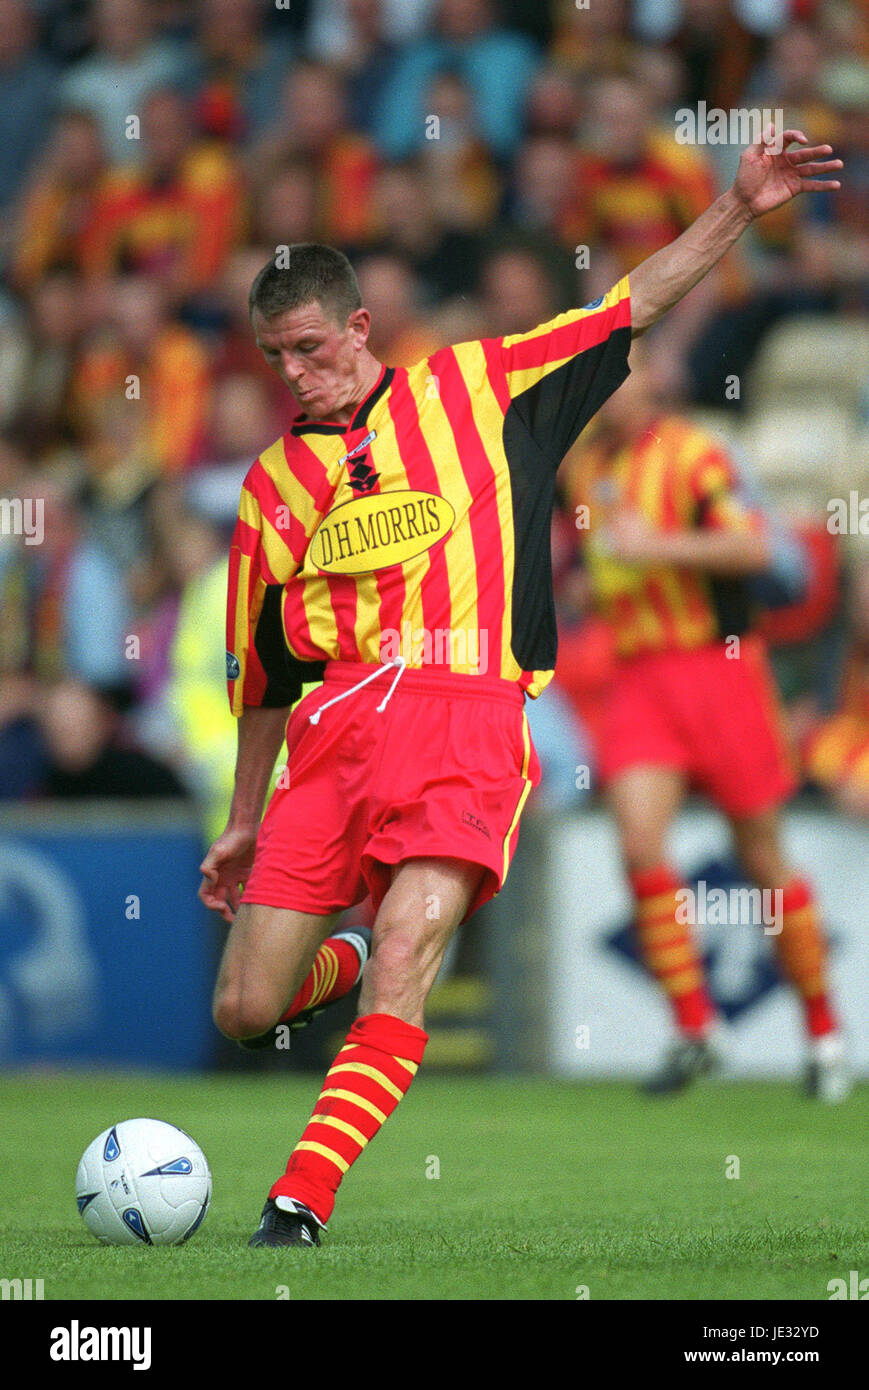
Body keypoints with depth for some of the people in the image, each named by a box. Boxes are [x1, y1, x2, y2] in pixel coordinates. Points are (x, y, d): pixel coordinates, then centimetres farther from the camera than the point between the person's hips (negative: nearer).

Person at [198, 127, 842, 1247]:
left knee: (406, 946, -26)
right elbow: (260, 668, 28)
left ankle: (300, 1203, -30)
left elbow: (633, 305, 16)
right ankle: (331, 945, 30)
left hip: (465, 712, -4)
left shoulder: (475, 388, 14)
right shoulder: (272, 483, 21)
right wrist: (244, 823, 30)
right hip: (333, 727, 4)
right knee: (244, 1012, -5)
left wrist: (739, 209, 6)